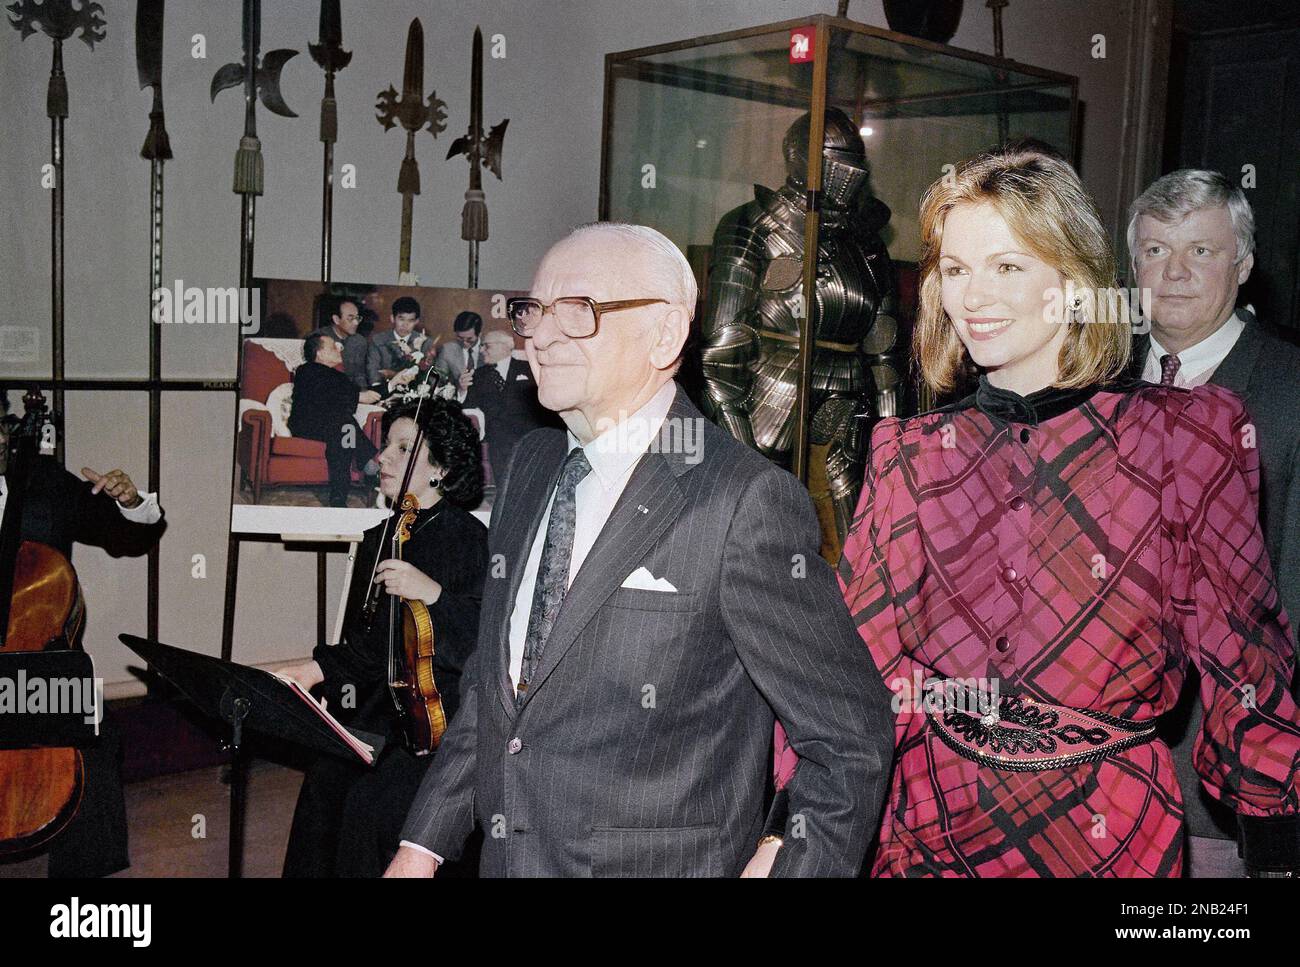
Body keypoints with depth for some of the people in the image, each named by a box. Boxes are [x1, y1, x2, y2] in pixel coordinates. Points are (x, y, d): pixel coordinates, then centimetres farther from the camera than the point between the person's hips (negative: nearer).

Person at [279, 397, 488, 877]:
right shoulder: (381, 539, 12)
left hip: (448, 713, -6)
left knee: (373, 803, -22)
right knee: (324, 782, -15)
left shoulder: (469, 539, -9)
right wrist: (317, 668, 3)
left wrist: (433, 593, -28)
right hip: (388, 703, 6)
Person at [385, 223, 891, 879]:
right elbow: (490, 682, 11)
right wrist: (423, 845, 8)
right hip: (502, 860, 7)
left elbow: (850, 740, -12)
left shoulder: (750, 501, -18)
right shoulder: (530, 465, 5)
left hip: (662, 865, -6)